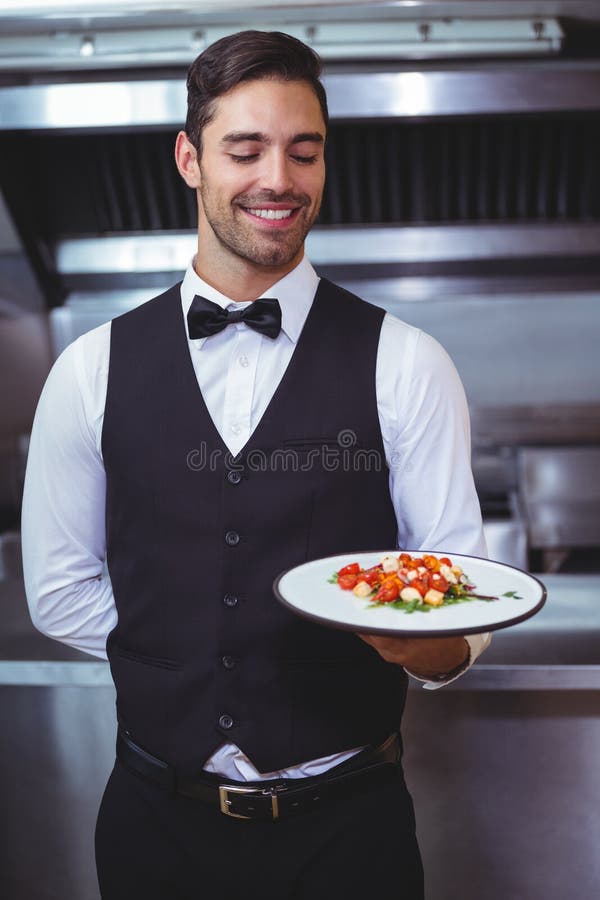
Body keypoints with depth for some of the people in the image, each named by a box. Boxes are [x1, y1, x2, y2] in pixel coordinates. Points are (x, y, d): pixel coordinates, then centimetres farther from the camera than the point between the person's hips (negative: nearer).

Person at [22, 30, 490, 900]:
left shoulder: (405, 366, -8)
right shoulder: (93, 370, -3)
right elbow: (59, 589, 3)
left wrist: (438, 644, -29)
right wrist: (190, 664, -6)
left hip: (348, 825, -1)